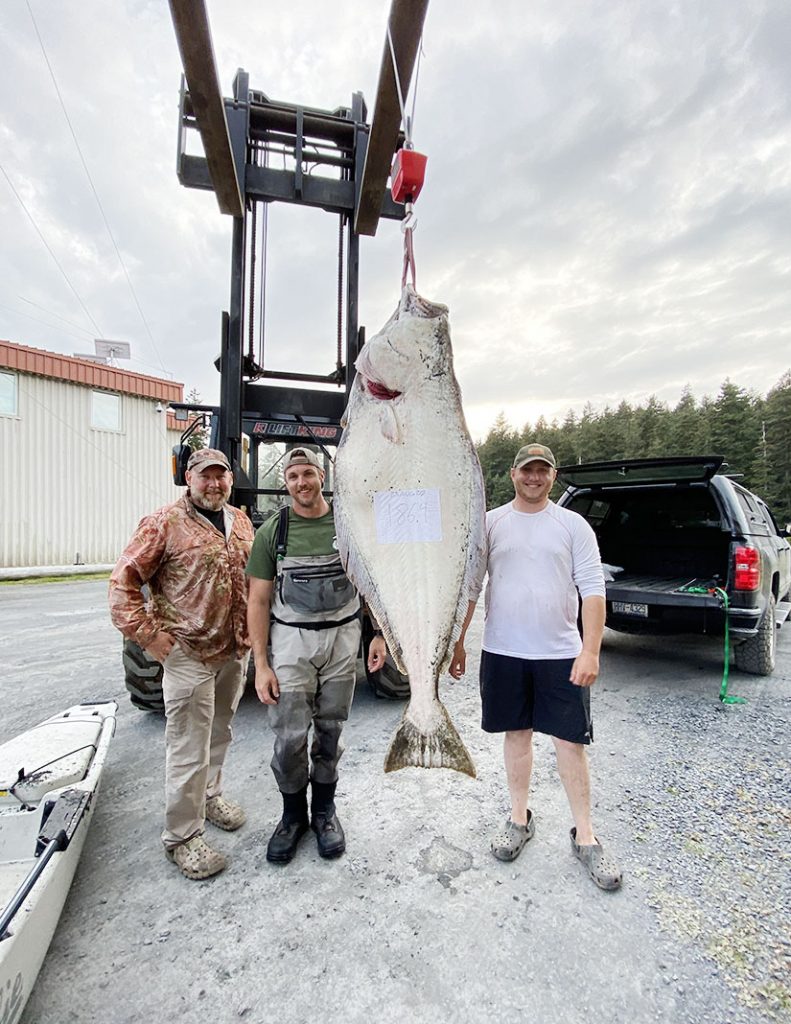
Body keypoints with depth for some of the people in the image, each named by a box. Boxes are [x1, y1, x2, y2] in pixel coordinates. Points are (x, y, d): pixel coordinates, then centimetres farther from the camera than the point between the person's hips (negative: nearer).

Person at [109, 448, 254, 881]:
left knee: (219, 734, 23)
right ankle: (182, 837, 24)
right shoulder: (164, 524, -11)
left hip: (235, 651, 6)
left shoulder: (240, 520, 8)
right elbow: (123, 580, -11)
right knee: (189, 748, 4)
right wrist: (147, 634, -15)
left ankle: (209, 796, 46)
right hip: (188, 654, -6)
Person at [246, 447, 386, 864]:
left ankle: (324, 810, 36)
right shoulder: (272, 531, -3)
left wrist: (379, 635, 0)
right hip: (291, 641, -1)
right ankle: (293, 814, 30)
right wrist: (260, 664, -6)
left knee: (330, 730, 13)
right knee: (289, 736, 2)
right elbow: (258, 601, -2)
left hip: (342, 640, 1)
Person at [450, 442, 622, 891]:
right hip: (503, 652, 1)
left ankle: (585, 836, 29)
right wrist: (457, 643, 2)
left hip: (562, 654, -1)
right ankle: (520, 819, 35)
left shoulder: (573, 525, -1)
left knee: (571, 741, 8)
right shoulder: (491, 523, 2)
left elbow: (593, 590, -4)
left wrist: (590, 651, -13)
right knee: (517, 734, 15)